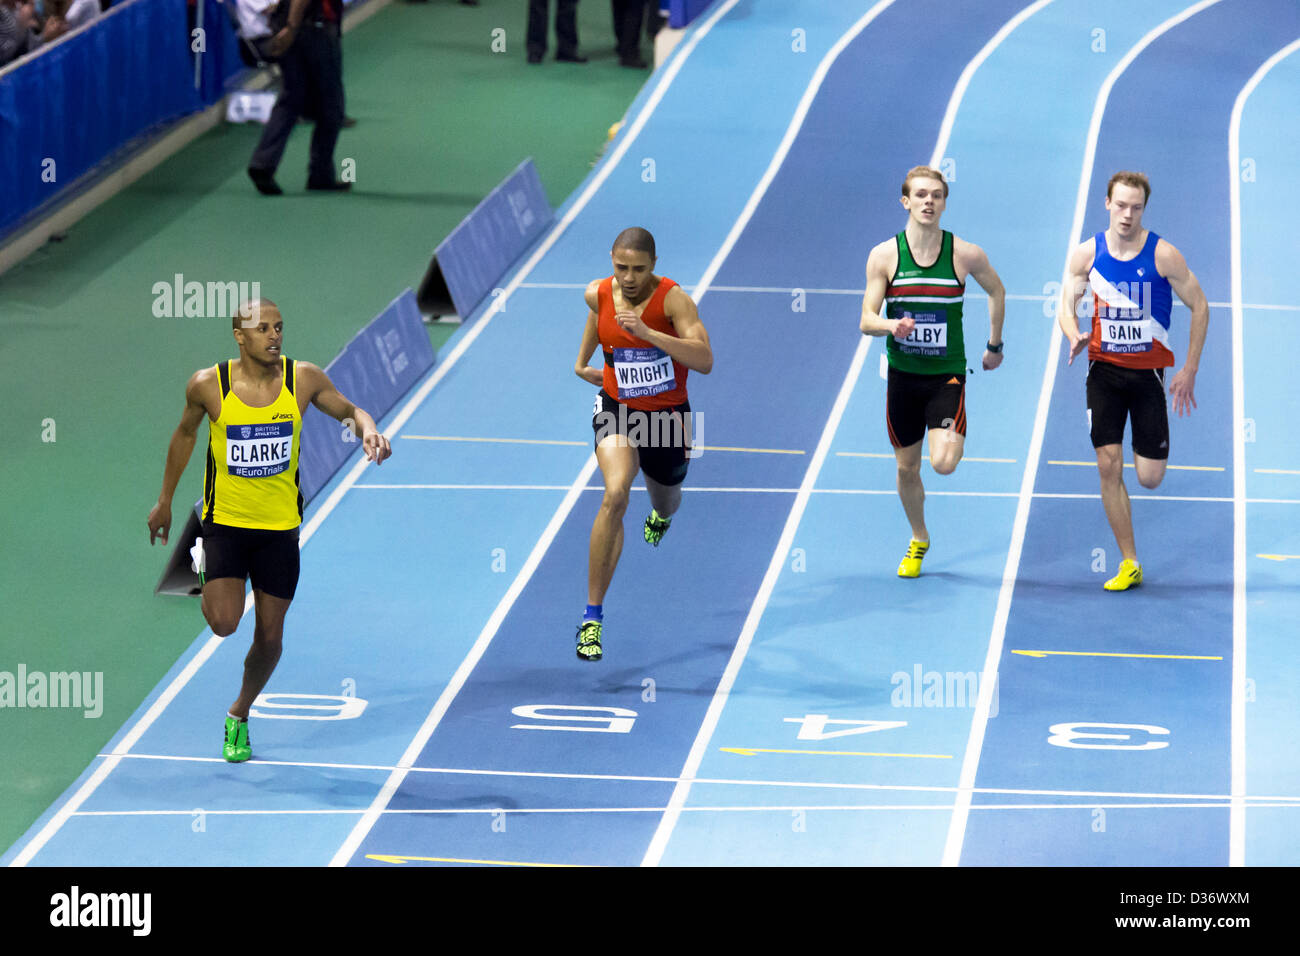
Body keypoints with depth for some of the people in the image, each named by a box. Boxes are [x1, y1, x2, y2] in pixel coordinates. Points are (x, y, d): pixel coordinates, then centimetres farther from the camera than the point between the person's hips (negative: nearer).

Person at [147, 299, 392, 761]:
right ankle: (205, 569, 17)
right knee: (224, 623, -19)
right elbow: (185, 434, 7)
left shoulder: (303, 379, -9)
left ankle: (239, 717, 34)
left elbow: (348, 410, 8)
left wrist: (368, 429, -16)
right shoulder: (208, 385, -11)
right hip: (225, 522, -2)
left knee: (269, 637, 7)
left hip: (279, 527, 2)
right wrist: (165, 502, 15)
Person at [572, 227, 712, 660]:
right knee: (615, 496, -27)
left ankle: (661, 515, 70)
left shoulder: (672, 299, -22)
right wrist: (585, 359, 21)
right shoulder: (598, 295, -10)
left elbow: (705, 360, -34)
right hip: (618, 410, 0)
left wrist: (646, 332, -41)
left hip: (667, 414, 0)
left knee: (665, 502, 24)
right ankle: (592, 617, -25)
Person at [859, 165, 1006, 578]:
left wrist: (995, 345, 18)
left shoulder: (965, 254, -8)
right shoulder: (884, 255, -6)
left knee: (944, 463, -20)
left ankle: (954, 437, 17)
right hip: (902, 374, 2)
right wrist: (892, 325, -29)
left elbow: (997, 291, 13)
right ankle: (919, 541, 35)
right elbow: (866, 320, -7)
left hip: (947, 374, -2)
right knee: (907, 468, 11)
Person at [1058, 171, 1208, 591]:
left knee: (1150, 477, -3)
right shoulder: (1087, 253, -3)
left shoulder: (1163, 255, -10)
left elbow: (1199, 307, -3)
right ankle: (1129, 564, 2)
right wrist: (1074, 335, -19)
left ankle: (1149, 445, 36)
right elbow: (1066, 306, 5)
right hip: (1104, 369, 2)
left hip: (1148, 370, -2)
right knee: (1108, 465, -6)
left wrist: (1190, 371, -5)